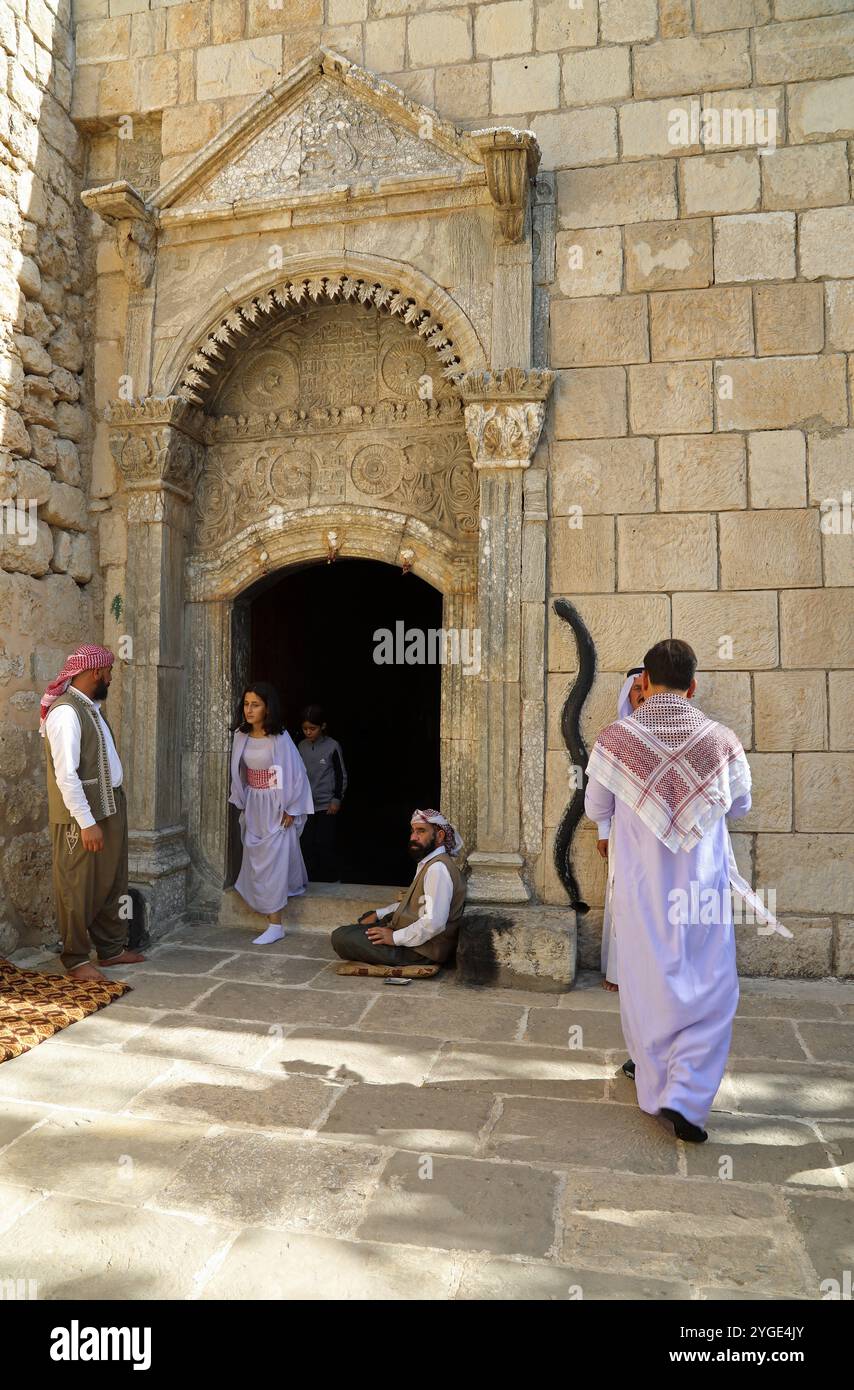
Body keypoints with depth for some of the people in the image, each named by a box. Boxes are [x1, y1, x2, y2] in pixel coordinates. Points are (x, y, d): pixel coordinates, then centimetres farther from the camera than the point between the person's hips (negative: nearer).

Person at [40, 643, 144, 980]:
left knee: (112, 883, 16)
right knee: (78, 888, 3)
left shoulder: (90, 707, 11)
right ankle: (76, 959, 16)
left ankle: (111, 948, 29)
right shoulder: (66, 712, -19)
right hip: (82, 817, -9)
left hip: (109, 809, 9)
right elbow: (65, 775, -23)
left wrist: (112, 813, 15)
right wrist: (86, 823, -22)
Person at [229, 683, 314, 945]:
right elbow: (239, 772, 10)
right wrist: (242, 803, 11)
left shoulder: (279, 737, -16)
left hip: (276, 806, -6)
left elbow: (295, 773, -12)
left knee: (272, 862, -9)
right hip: (253, 805, 6)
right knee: (255, 860, 12)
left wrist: (291, 809, -12)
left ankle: (275, 925, -5)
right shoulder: (241, 736, 0)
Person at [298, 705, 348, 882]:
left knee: (325, 843, -4)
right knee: (308, 843, 6)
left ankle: (332, 879, 11)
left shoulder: (332, 747, -9)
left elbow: (341, 775, -4)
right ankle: (311, 879, 19)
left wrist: (337, 800, -8)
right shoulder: (301, 746, 4)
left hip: (326, 805, -4)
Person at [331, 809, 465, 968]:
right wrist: (378, 914, 13)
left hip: (422, 950, -11)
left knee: (340, 937, -15)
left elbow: (434, 922, -31)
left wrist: (395, 937, -22)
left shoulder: (438, 868, -23)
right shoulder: (428, 863, 11)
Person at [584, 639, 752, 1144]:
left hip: (642, 889, 1)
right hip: (704, 889, 0)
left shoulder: (615, 738, -10)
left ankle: (656, 1077, 30)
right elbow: (741, 804, 8)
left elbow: (596, 809, 1)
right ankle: (685, 1098, 1)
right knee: (711, 991, 10)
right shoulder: (722, 740, -9)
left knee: (646, 984, 15)